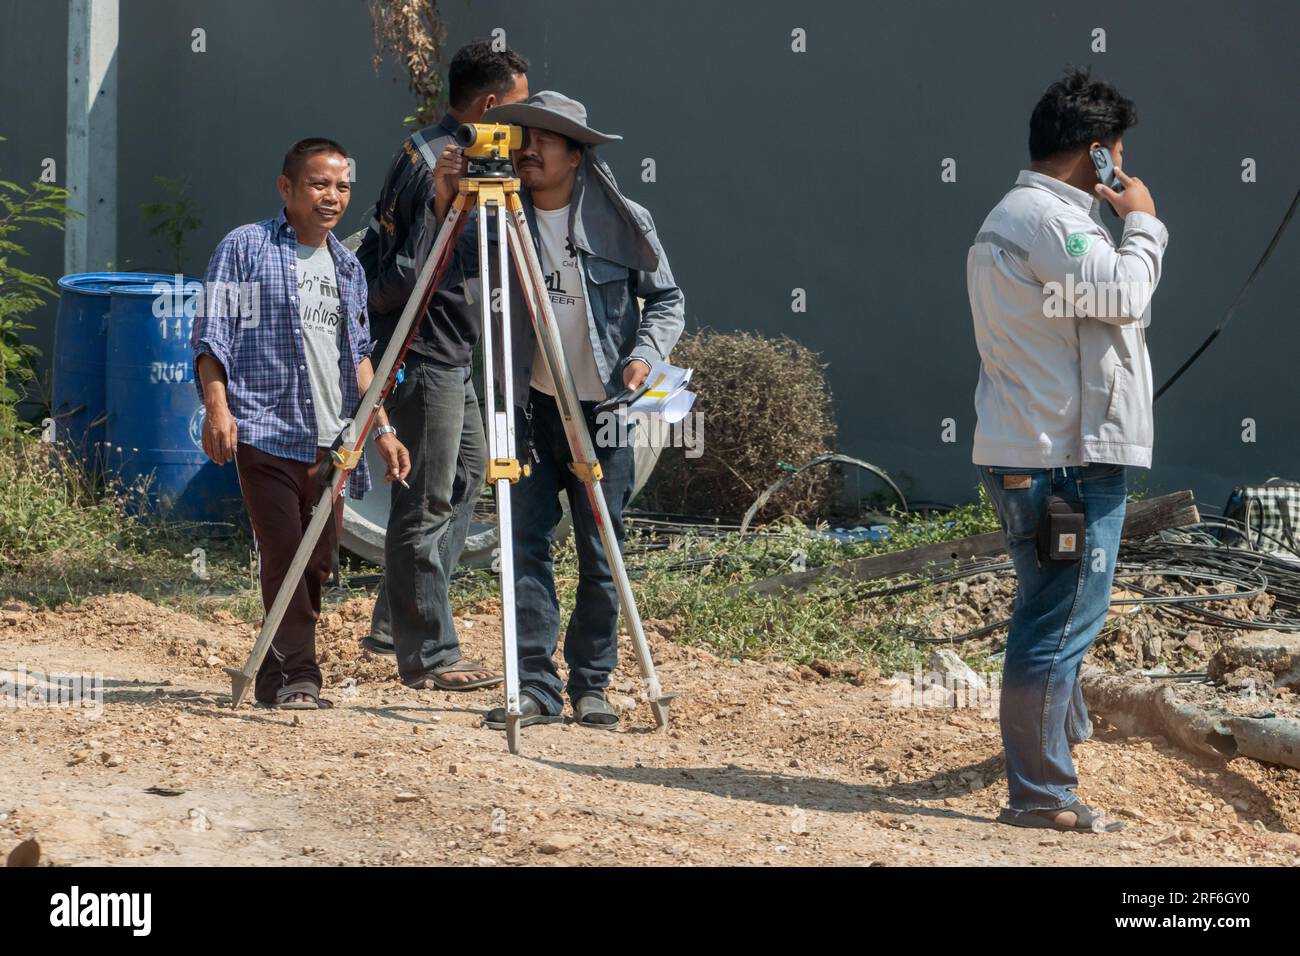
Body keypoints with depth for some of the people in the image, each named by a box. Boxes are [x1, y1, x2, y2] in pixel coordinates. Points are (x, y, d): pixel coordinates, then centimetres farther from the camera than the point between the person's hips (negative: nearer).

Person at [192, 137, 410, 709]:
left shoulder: (347, 267, 19)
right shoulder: (246, 249, 1)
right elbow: (211, 335, -3)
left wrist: (382, 431, 18)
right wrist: (217, 408, -15)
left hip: (329, 441, 6)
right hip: (265, 432, -6)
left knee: (317, 564, 5)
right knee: (284, 557, -12)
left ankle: (276, 678, 15)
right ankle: (295, 678, -10)